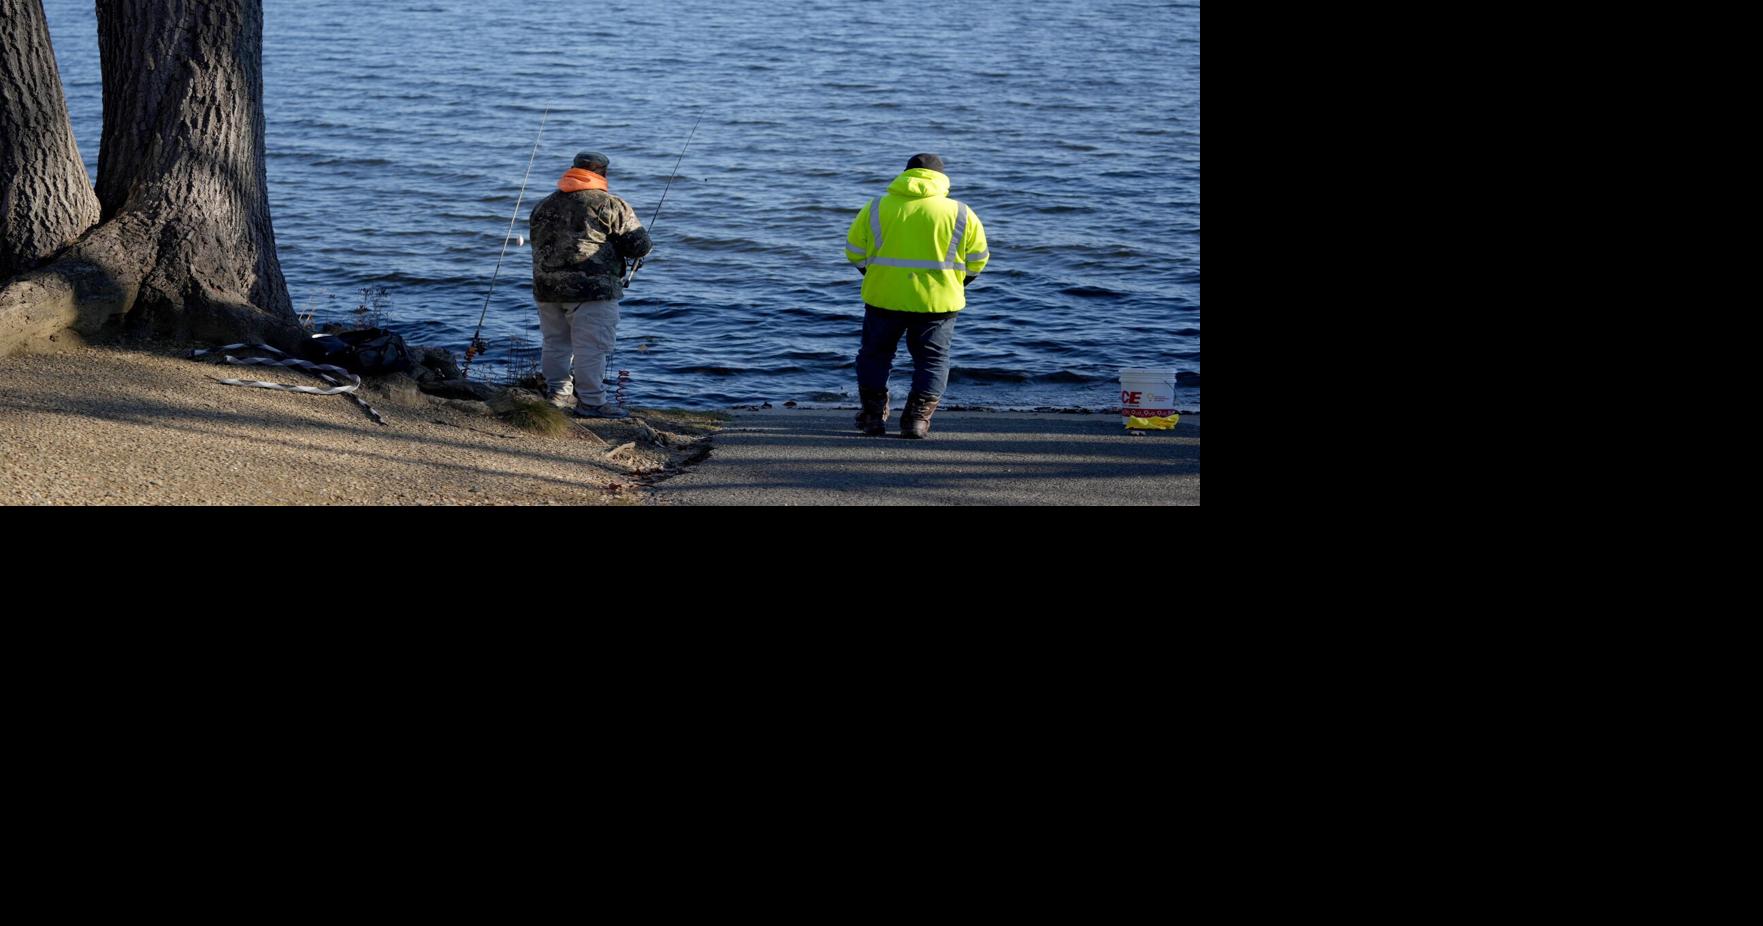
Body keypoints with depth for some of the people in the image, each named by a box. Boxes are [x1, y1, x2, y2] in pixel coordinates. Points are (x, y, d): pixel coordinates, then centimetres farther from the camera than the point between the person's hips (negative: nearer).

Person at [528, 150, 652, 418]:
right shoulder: (610, 206, -4)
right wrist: (615, 248, 17)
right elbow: (639, 245, -3)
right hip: (592, 289, -6)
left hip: (547, 289, 6)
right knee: (590, 346, -4)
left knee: (556, 343, 17)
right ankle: (591, 402, -4)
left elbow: (537, 245, 24)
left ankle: (557, 393, 26)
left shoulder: (544, 206, 15)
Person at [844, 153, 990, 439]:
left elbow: (854, 251, 10)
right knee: (932, 360, 10)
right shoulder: (961, 214, 3)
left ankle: (873, 415, 18)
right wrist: (956, 285, 22)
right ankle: (917, 419, -1)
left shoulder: (875, 208, 5)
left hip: (884, 296, 1)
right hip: (937, 300, -1)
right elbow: (976, 260, 7)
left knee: (875, 353, 17)